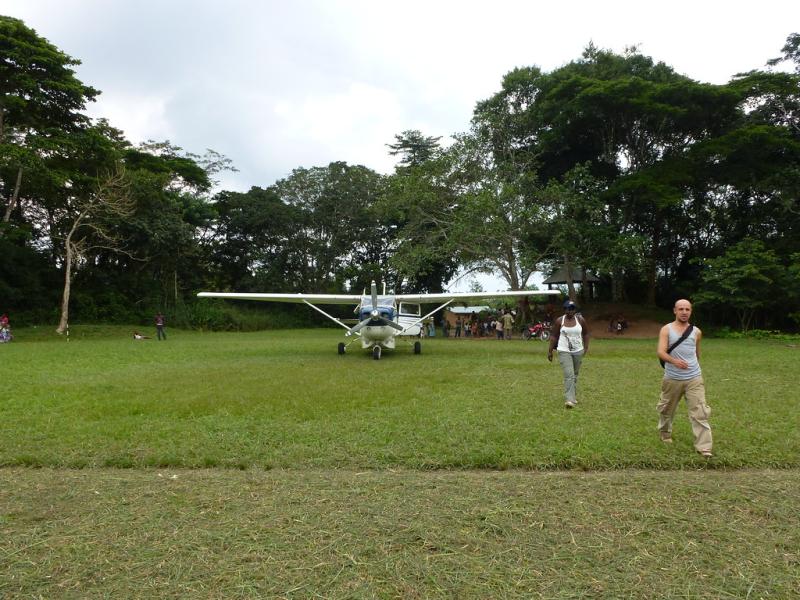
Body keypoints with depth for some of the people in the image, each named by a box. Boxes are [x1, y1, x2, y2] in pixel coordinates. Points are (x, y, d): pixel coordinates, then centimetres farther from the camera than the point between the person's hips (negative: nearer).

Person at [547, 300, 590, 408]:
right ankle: (569, 400, -17)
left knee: (575, 375, 14)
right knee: (569, 375, -15)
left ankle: (574, 397, 30)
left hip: (578, 351, 3)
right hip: (564, 352, -3)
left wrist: (586, 347, 4)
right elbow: (553, 336, 2)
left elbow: (586, 334, 11)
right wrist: (550, 351, 1)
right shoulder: (559, 321, -3)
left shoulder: (581, 320, 1)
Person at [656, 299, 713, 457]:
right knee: (667, 409, 14)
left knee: (700, 412, -8)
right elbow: (661, 352, -15)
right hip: (672, 379, -1)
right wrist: (674, 361, -33)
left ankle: (704, 447, -6)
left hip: (694, 378, 1)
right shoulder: (666, 329, -4)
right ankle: (665, 434, 39)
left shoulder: (696, 332, 6)